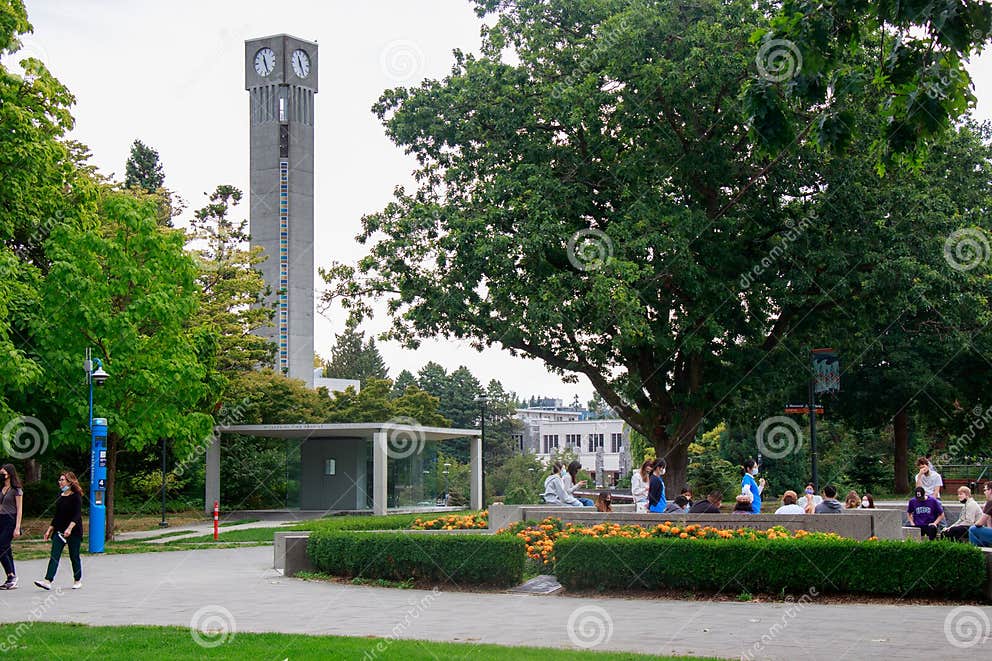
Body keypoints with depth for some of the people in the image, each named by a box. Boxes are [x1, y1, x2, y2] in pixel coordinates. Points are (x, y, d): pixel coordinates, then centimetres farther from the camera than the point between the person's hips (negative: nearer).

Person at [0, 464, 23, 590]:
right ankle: (12, 580, 9)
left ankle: (12, 576, -5)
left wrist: (17, 527, -15)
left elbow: (19, 509, -9)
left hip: (10, 521, -7)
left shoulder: (16, 490, -6)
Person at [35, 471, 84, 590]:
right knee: (54, 556, -5)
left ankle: (77, 580, 19)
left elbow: (77, 515, -18)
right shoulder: (60, 496, 12)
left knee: (74, 556, 4)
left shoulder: (76, 497, -9)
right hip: (59, 531, 6)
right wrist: (50, 529, 15)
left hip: (73, 531, -6)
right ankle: (48, 581, -13)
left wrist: (69, 528, -30)